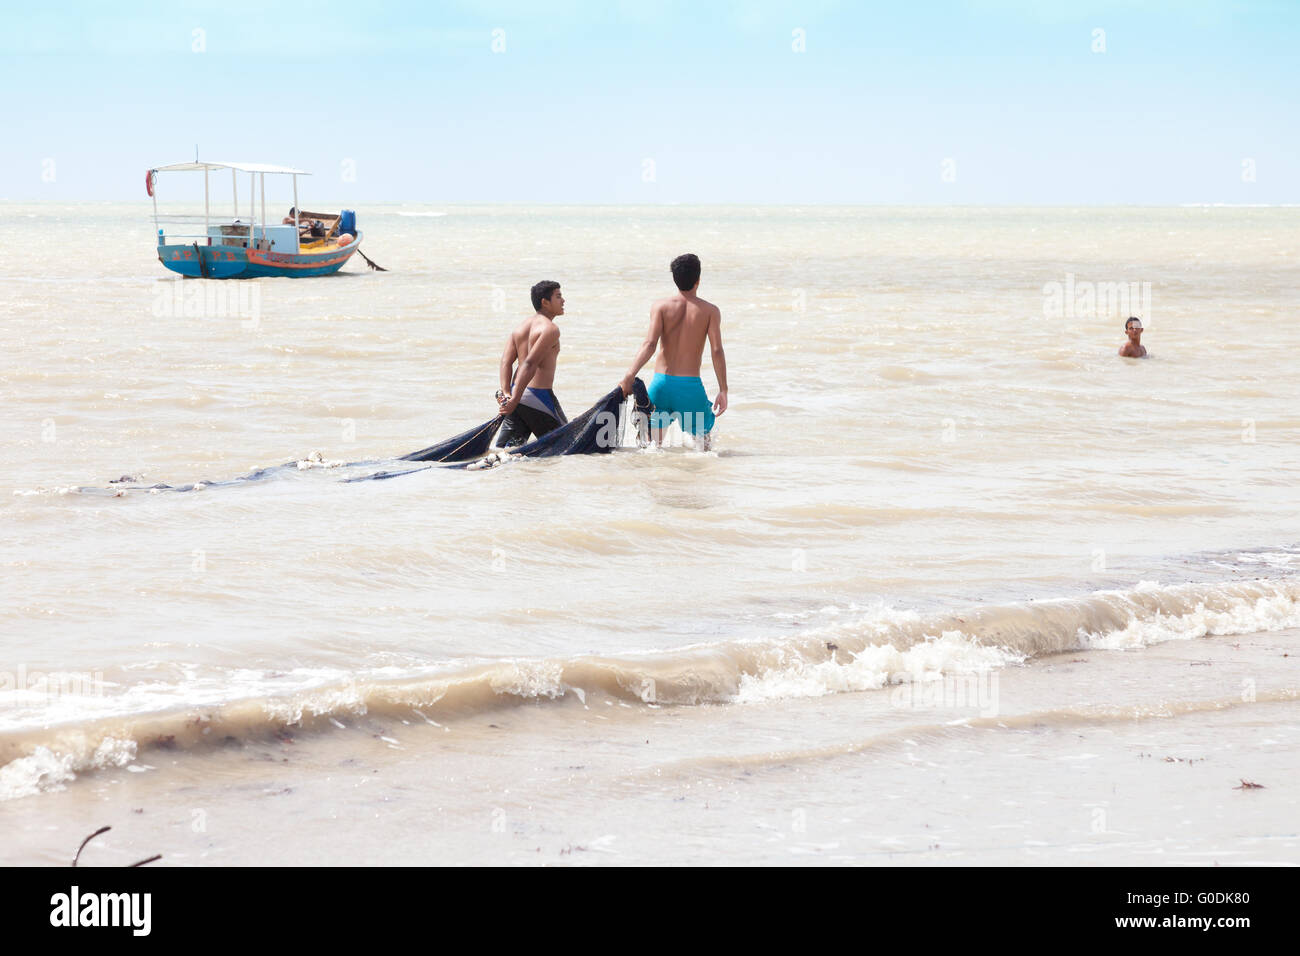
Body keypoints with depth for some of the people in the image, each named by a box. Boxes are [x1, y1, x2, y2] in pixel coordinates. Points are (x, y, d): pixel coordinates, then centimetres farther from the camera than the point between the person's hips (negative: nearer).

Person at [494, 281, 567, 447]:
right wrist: (514, 400, -23)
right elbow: (530, 363, -19)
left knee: (503, 449, 7)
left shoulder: (520, 327, 15)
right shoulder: (550, 329, -10)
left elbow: (506, 362, 3)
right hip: (539, 394, -7)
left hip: (516, 394, 7)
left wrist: (506, 394, -7)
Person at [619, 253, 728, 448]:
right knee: (704, 436, 18)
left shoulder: (660, 307, 1)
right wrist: (723, 390, -4)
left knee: (652, 443, 13)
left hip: (662, 382, 1)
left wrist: (629, 376, -15)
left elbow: (650, 344, -11)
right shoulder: (710, 311, 1)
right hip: (691, 385, -1)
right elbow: (717, 351, -6)